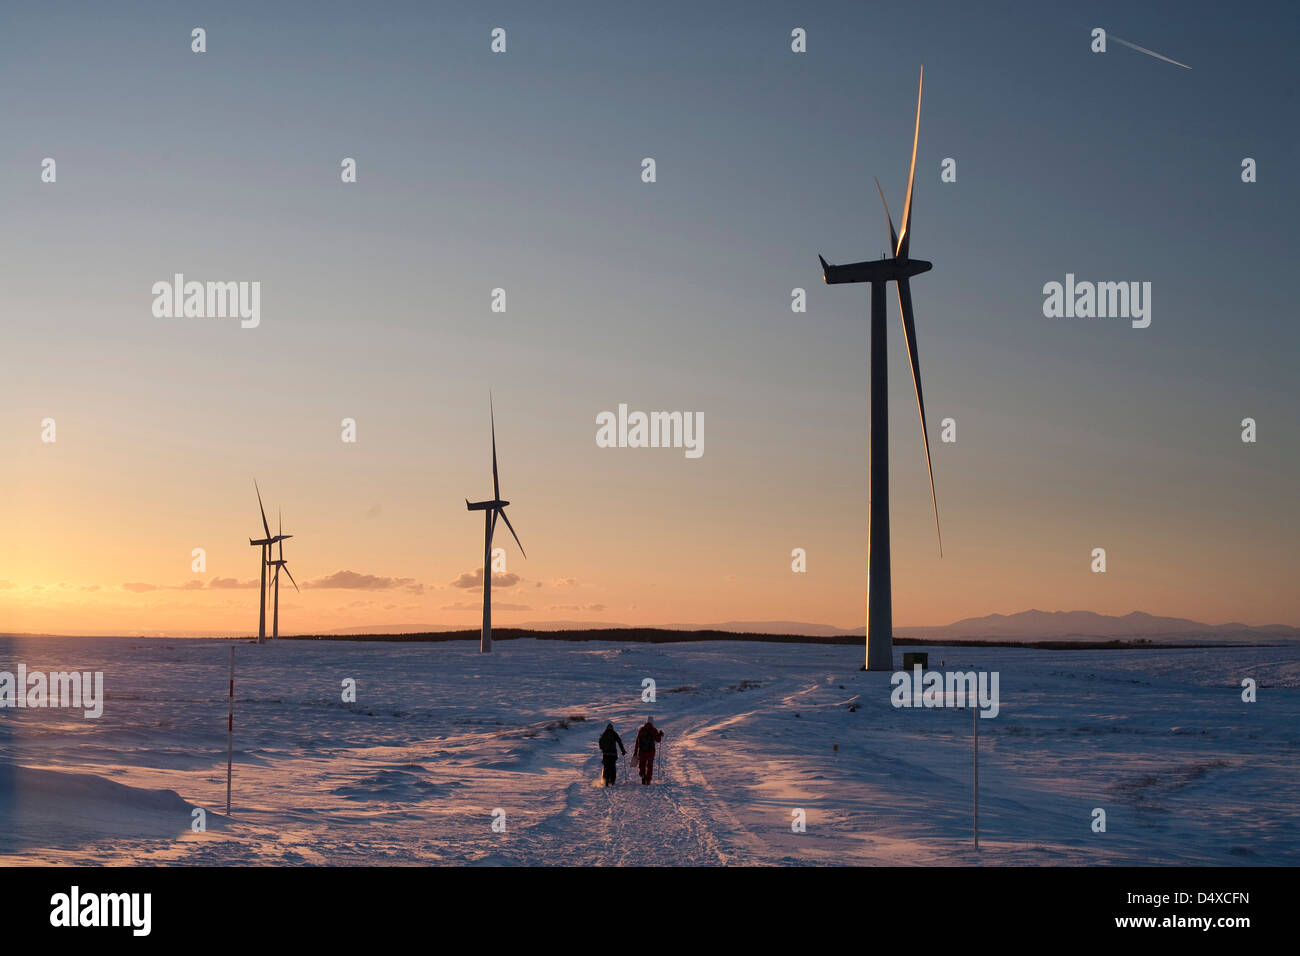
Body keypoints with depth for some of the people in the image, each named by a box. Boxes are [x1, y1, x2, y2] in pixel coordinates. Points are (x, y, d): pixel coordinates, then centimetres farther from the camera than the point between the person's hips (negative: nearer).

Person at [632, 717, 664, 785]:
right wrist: (661, 734, 28)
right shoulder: (654, 730, -5)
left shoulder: (641, 730, 2)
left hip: (641, 751, 1)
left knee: (641, 766, 11)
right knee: (650, 766, 11)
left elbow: (637, 742, 3)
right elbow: (658, 740, 7)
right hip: (651, 751, -1)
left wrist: (635, 752, 8)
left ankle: (642, 775, -16)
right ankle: (648, 780, 7)